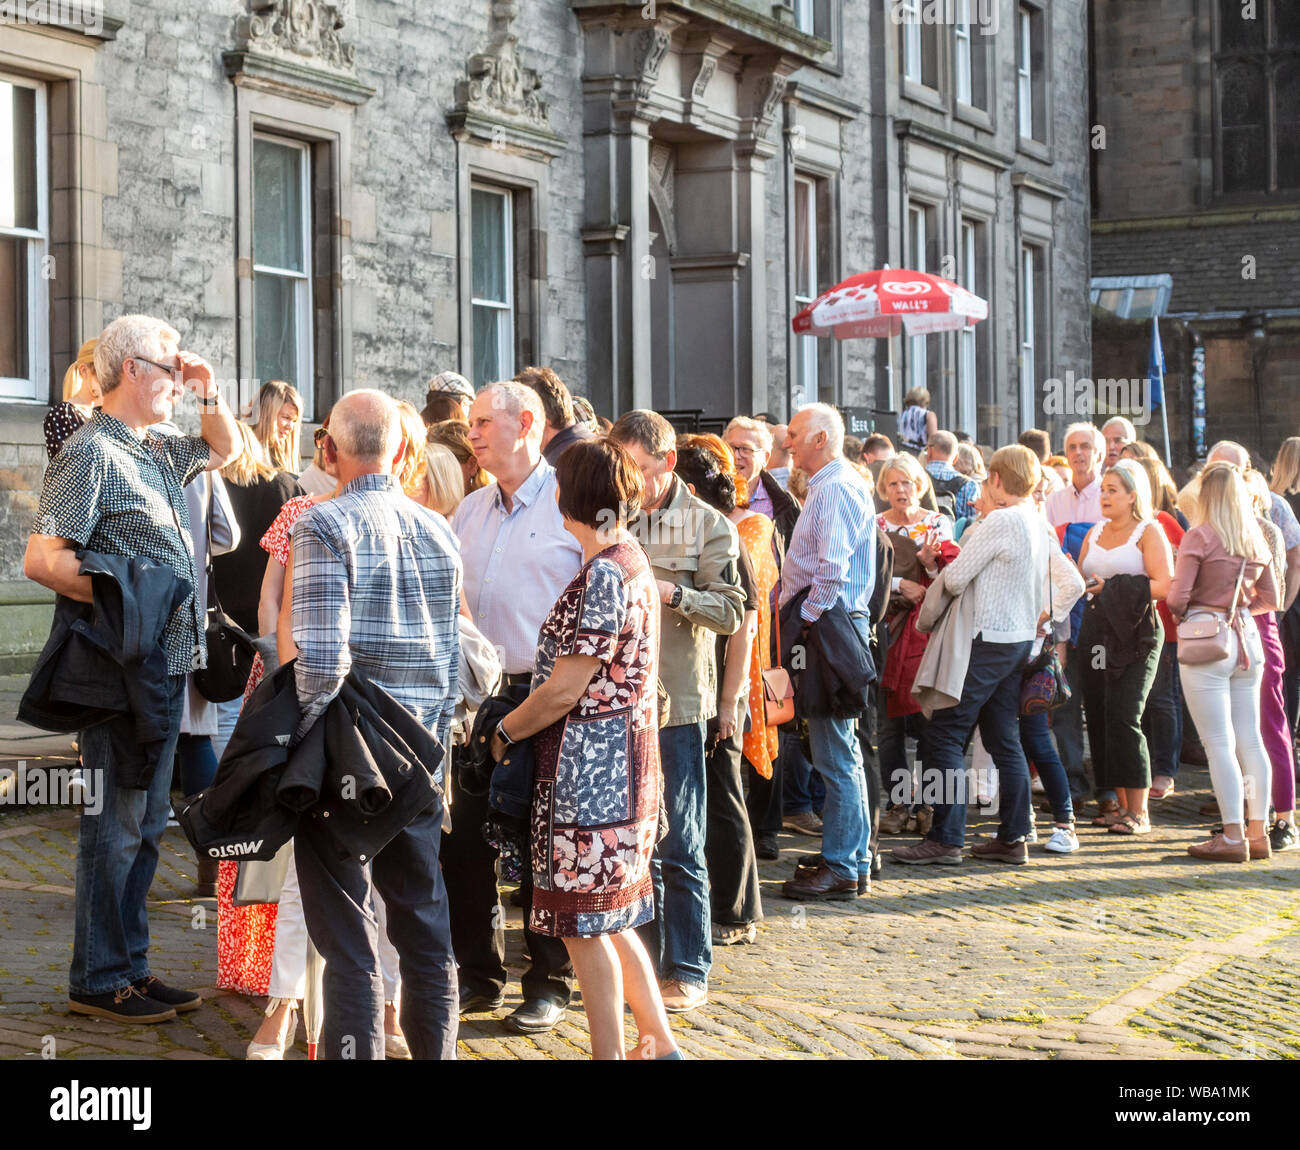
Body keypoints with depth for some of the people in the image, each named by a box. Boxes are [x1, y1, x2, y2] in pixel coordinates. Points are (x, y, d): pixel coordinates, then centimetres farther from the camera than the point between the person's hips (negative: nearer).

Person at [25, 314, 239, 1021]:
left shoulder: (158, 453, 15)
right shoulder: (91, 452, -12)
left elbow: (224, 449, 34)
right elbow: (42, 559, -20)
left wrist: (209, 394, 15)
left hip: (167, 667, 9)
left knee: (144, 825, 14)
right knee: (115, 826, -3)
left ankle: (130, 967, 22)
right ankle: (98, 982, 5)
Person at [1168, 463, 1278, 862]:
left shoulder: (1199, 537, -10)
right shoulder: (1256, 541, 7)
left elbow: (1177, 597, -13)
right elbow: (1270, 599, 14)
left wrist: (1184, 615, 7)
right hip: (1246, 638, 6)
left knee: (1220, 743, -4)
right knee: (1250, 740, 10)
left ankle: (1233, 836, -4)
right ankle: (1258, 832, 15)